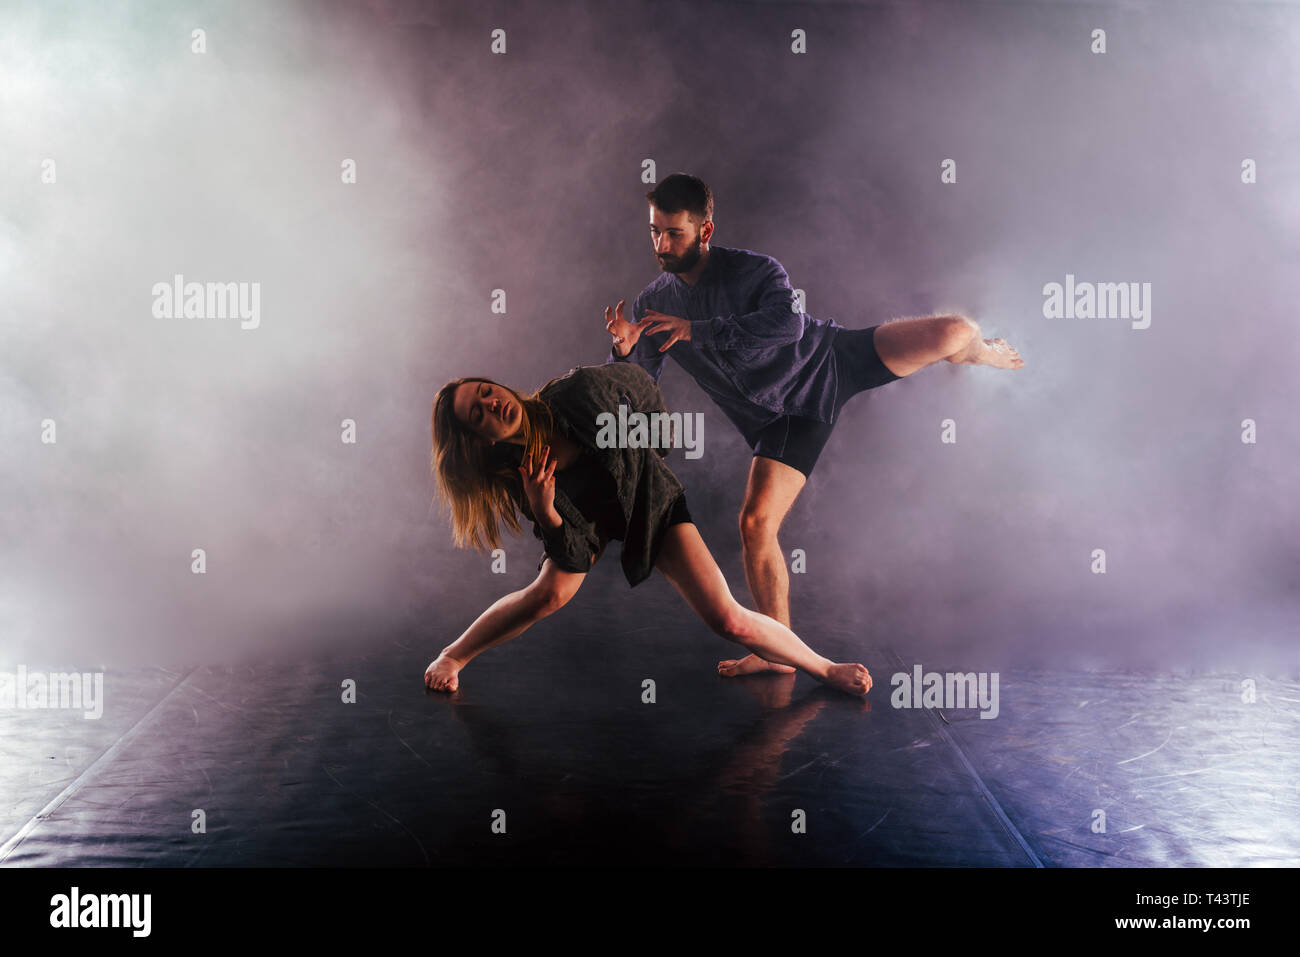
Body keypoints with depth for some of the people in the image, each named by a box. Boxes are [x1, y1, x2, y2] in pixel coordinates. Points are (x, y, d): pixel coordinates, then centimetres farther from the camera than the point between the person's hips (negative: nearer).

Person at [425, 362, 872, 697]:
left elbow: (640, 385, -9)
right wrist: (545, 515, -43)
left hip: (651, 496, -1)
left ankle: (824, 668, 7)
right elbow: (574, 558, -24)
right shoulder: (518, 480, -26)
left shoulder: (576, 394, -31)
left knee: (727, 620, -12)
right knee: (549, 592, -25)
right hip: (594, 516, 1)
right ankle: (451, 658, -2)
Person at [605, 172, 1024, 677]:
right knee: (755, 523, -12)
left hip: (834, 359, -2)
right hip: (785, 417, 3)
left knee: (953, 331, -20)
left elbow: (787, 322, -33)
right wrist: (623, 352, -26)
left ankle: (987, 353, 22)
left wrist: (697, 330, -36)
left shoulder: (755, 270, -13)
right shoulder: (651, 306, -2)